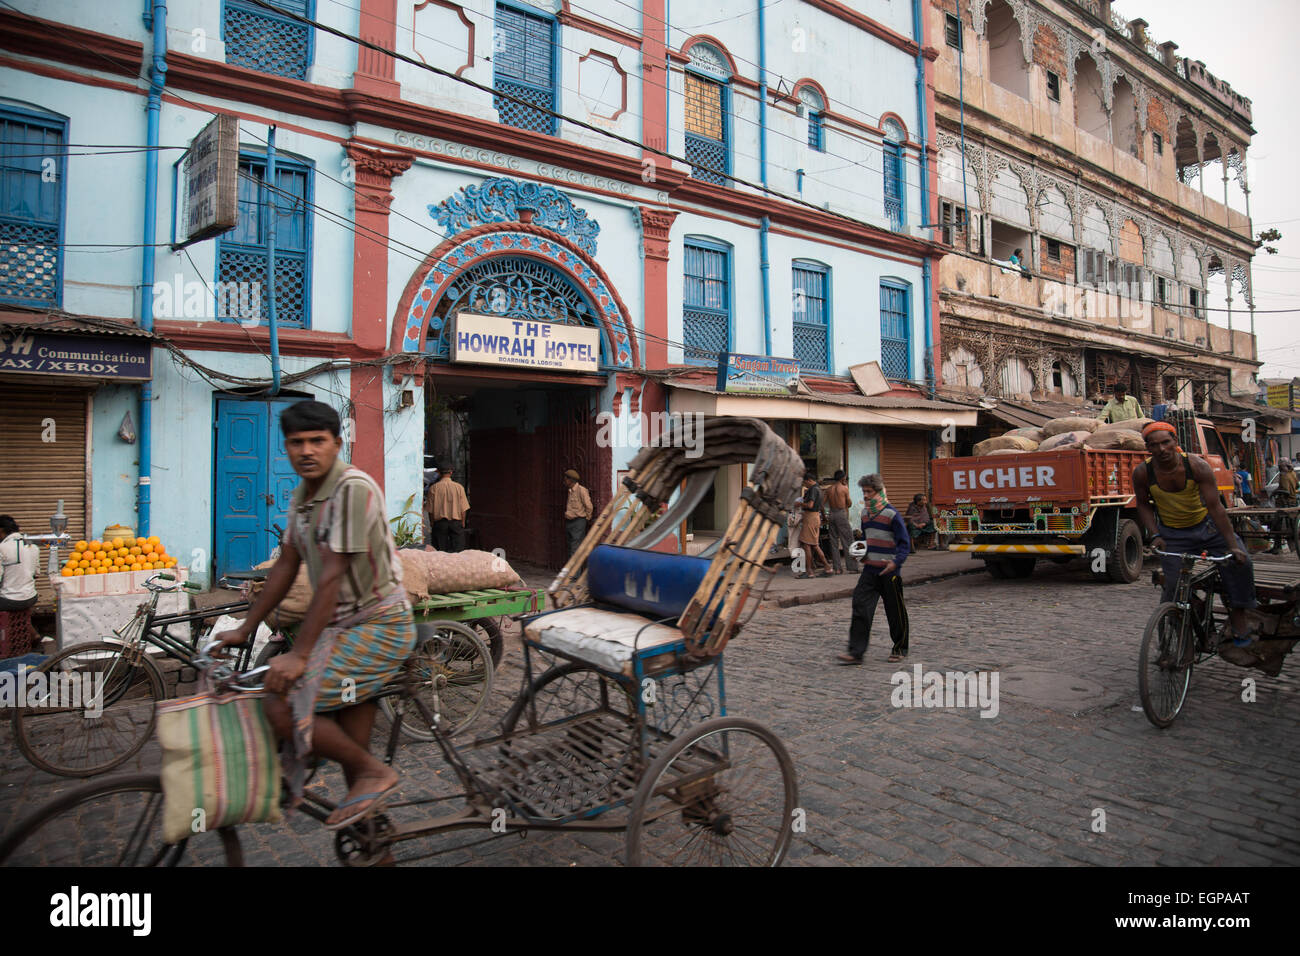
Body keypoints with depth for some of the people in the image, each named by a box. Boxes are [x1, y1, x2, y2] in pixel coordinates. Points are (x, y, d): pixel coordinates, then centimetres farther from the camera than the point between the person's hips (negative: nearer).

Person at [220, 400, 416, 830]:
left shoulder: (353, 487, -21)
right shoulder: (303, 493, 8)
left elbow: (332, 576, -23)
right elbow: (286, 565, 16)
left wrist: (299, 654, -21)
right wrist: (245, 629, 19)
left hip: (378, 628, -9)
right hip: (346, 625, 9)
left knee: (283, 705, -16)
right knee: (351, 741, 16)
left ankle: (374, 773, 0)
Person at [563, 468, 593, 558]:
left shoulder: (581, 490, -12)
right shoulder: (570, 491, 14)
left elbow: (589, 506, -13)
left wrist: (588, 518, -4)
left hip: (578, 522, -9)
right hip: (569, 522, 9)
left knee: (575, 549, -13)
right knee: (570, 547, 12)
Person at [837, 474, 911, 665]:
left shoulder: (891, 514, -11)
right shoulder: (865, 513, 10)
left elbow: (905, 543, -13)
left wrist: (896, 562, -27)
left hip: (889, 571, -6)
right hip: (870, 569, 6)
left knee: (895, 610, 7)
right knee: (861, 606, -4)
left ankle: (900, 649, 26)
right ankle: (856, 652, -4)